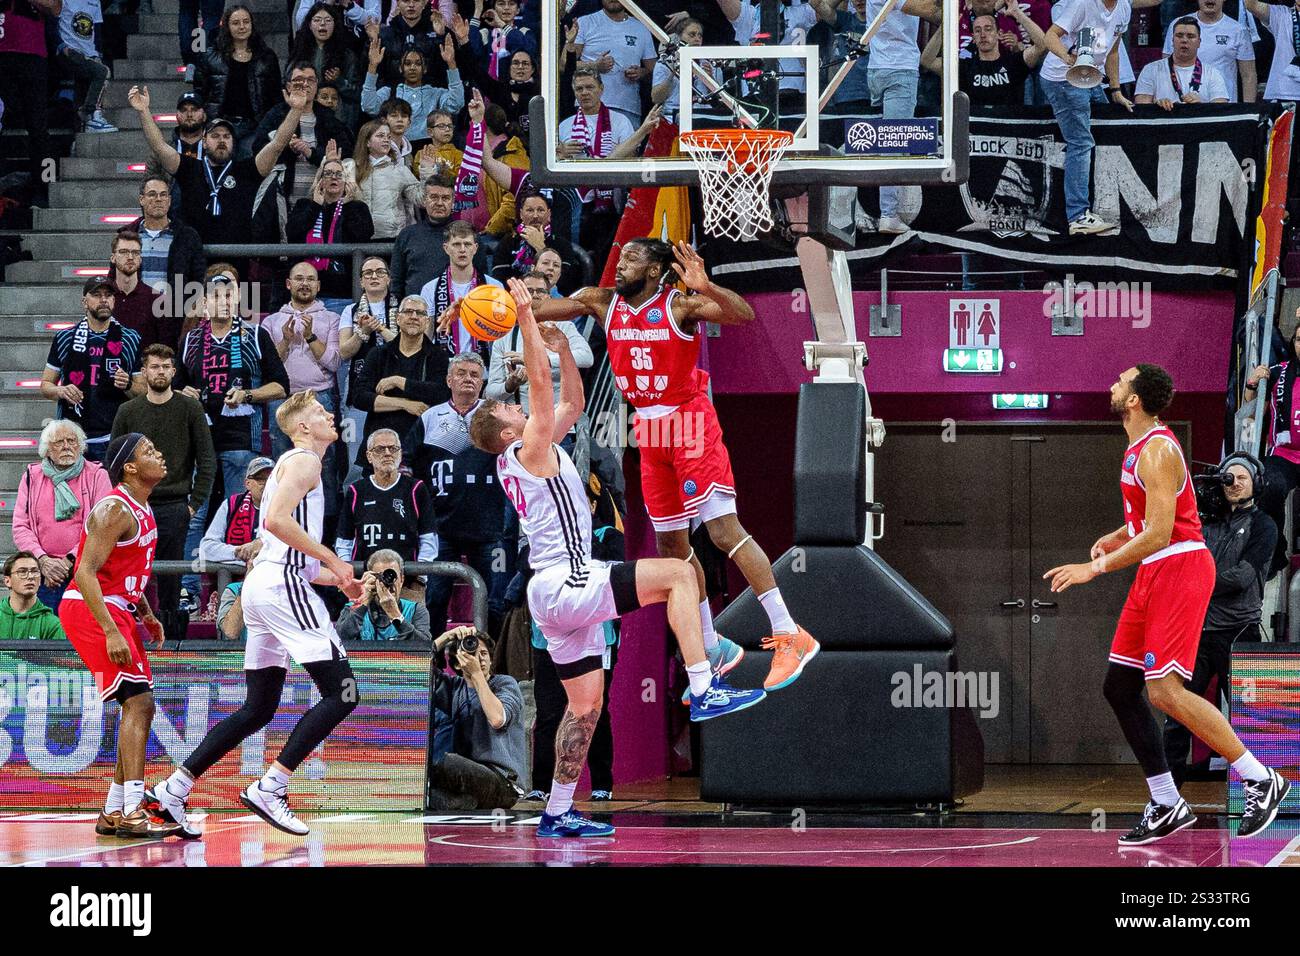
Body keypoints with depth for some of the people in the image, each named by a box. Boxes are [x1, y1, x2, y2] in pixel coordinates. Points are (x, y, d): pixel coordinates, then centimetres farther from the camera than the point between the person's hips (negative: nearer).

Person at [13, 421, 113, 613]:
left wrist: (69, 561, -12)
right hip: (41, 577, 2)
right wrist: (43, 561, -9)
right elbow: (20, 527, 7)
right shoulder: (32, 477, 12)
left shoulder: (96, 475, 5)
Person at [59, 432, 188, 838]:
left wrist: (146, 615, 17)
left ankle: (113, 813, 16)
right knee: (138, 701, -16)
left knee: (140, 707, 11)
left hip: (115, 611, 10)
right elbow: (86, 572, -24)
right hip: (89, 610, -10)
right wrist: (111, 633, -29)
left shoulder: (141, 510, 14)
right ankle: (133, 812, -22)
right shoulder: (115, 509, -17)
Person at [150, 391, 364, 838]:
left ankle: (173, 790, 9)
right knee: (341, 693, -10)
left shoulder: (292, 463, 26)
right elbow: (277, 519, -21)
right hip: (282, 584, -10)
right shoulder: (304, 461, -4)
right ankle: (268, 789, -15)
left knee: (258, 708, 13)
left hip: (260, 584, 10)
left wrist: (337, 580, 22)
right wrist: (331, 558, -14)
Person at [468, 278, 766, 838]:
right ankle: (704, 691, -23)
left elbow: (571, 403, 26)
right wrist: (526, 317, -18)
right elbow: (541, 385, -19)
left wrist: (562, 348, 16)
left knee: (585, 704, 14)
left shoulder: (514, 463, 16)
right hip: (567, 586, -10)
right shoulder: (531, 451, -8)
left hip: (557, 592, 10)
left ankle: (558, 813, 14)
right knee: (678, 573, -15)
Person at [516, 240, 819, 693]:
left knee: (724, 529, -16)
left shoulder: (679, 305, -14)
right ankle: (713, 649, 20)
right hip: (651, 433, 7)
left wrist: (707, 289, -45)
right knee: (671, 545, 9)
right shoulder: (603, 303, 2)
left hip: (690, 425, -7)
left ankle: (790, 636, -17)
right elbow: (538, 308, 1)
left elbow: (744, 316, -28)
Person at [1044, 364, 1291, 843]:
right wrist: (1116, 537, 10)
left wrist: (1095, 568, -20)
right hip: (1154, 573, 10)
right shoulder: (1139, 448, 15)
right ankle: (1167, 807, 10)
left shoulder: (1157, 450, -17)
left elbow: (1159, 534, -23)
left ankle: (1261, 781, -10)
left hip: (1179, 567, -10)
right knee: (1119, 686, 7)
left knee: (1165, 690, -18)